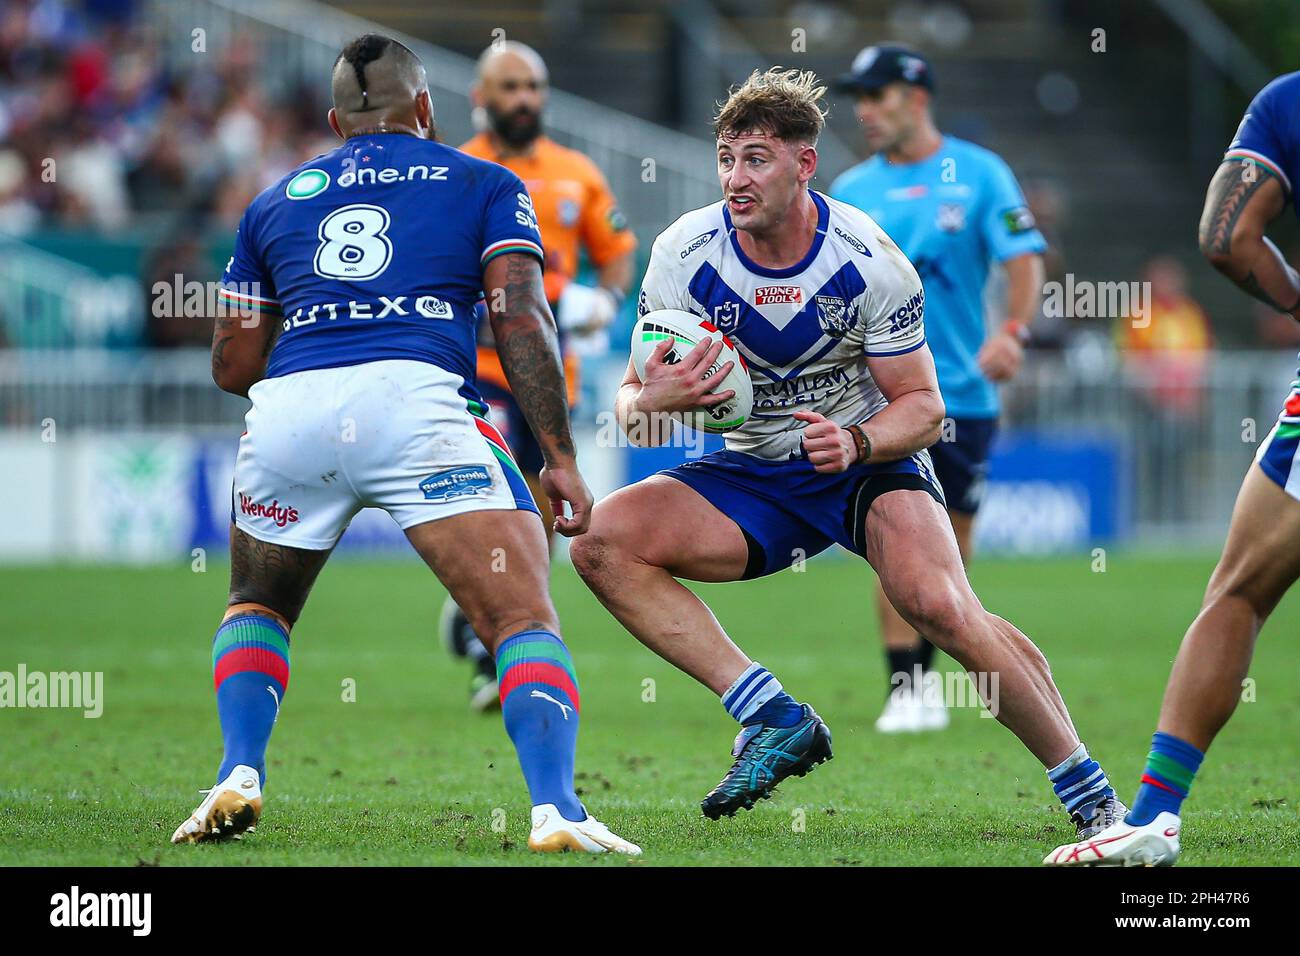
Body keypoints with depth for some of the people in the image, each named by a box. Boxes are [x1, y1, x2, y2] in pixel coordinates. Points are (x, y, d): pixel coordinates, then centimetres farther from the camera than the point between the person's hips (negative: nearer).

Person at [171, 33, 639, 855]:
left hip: (288, 410, 3)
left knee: (257, 608, 29)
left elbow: (233, 364, 28)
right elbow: (521, 320, 7)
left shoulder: (276, 202, 29)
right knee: (527, 623, -3)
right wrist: (561, 458, 6)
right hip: (416, 398, -3)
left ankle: (239, 777, 10)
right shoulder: (485, 184, 21)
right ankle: (556, 809, -24)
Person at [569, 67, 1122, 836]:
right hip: (754, 476, 4)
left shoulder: (869, 260, -17)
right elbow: (632, 399, -4)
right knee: (602, 540, -20)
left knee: (937, 603, -31)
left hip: (872, 460, -4)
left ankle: (1090, 792, -17)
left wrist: (856, 443, -30)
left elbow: (922, 404, -9)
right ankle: (773, 717, -21)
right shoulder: (684, 255, -11)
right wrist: (650, 401, -30)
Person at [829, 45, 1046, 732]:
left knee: (952, 549, 7)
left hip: (962, 392, 0)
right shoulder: (851, 190, 7)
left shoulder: (979, 174, 1)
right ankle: (905, 687, -7)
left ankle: (924, 669, 28)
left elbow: (1025, 263, -3)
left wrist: (1012, 330, -20)